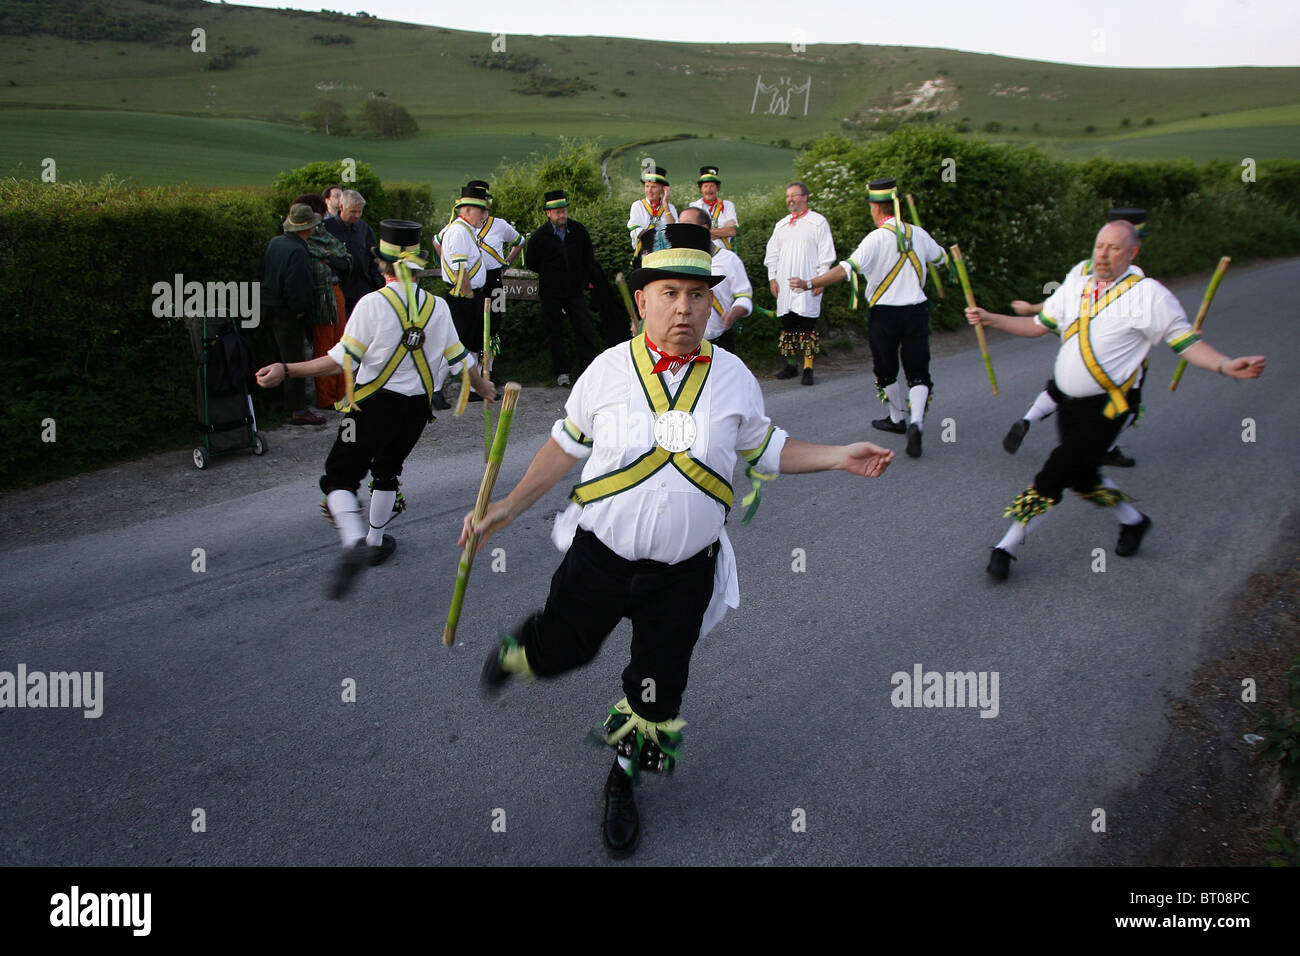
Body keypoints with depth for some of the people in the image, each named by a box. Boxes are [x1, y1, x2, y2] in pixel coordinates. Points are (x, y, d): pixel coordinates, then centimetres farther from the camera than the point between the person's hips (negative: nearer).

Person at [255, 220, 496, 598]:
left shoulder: (373, 304, -14)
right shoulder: (437, 307, -1)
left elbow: (342, 359, -16)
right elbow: (458, 358, 7)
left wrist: (286, 370, -12)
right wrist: (481, 384, 27)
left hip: (374, 404, -5)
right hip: (417, 407, 5)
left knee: (340, 476, 3)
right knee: (387, 471, 25)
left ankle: (354, 542, -21)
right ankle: (375, 541, 37)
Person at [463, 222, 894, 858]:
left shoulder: (732, 376, -5)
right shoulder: (608, 369, -8)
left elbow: (764, 449, 9)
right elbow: (567, 445, 4)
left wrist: (839, 458, -1)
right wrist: (508, 507, 1)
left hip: (684, 572, 1)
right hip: (599, 556, -1)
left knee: (655, 695, 10)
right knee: (561, 652, 16)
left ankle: (623, 781, 39)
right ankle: (517, 653, 54)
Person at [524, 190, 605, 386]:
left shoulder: (579, 231, -1)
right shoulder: (539, 237, -9)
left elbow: (589, 258, 13)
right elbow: (530, 263, 3)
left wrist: (586, 280, 8)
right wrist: (550, 275, 7)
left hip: (575, 290, 2)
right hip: (550, 294, -1)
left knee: (584, 329, -1)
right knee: (555, 332, 5)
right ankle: (562, 372, 13)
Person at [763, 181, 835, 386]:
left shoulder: (818, 222, 3)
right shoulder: (781, 225, 17)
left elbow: (826, 254, -2)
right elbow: (772, 254, 18)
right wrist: (772, 278, 8)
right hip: (784, 285, 5)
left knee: (807, 326, -8)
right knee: (787, 323, 5)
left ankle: (808, 368, -4)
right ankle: (790, 365, 13)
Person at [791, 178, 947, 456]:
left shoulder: (876, 238, -14)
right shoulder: (918, 234, 2)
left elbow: (847, 269, -26)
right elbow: (941, 258, 21)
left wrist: (810, 284, -28)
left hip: (885, 313, -3)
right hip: (916, 311, 4)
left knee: (886, 370, 17)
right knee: (918, 371, 5)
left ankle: (897, 419, 33)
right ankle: (916, 423, -16)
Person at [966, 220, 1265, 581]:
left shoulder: (1149, 295, -11)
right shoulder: (1075, 286, 7)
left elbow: (1187, 343, -12)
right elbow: (1038, 325, 15)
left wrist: (1225, 365, -28)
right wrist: (990, 319, 6)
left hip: (1103, 409, -6)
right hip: (1067, 401, 6)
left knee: (1050, 480, -10)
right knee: (1081, 477, 15)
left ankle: (1006, 547, 5)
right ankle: (1133, 521, 40)